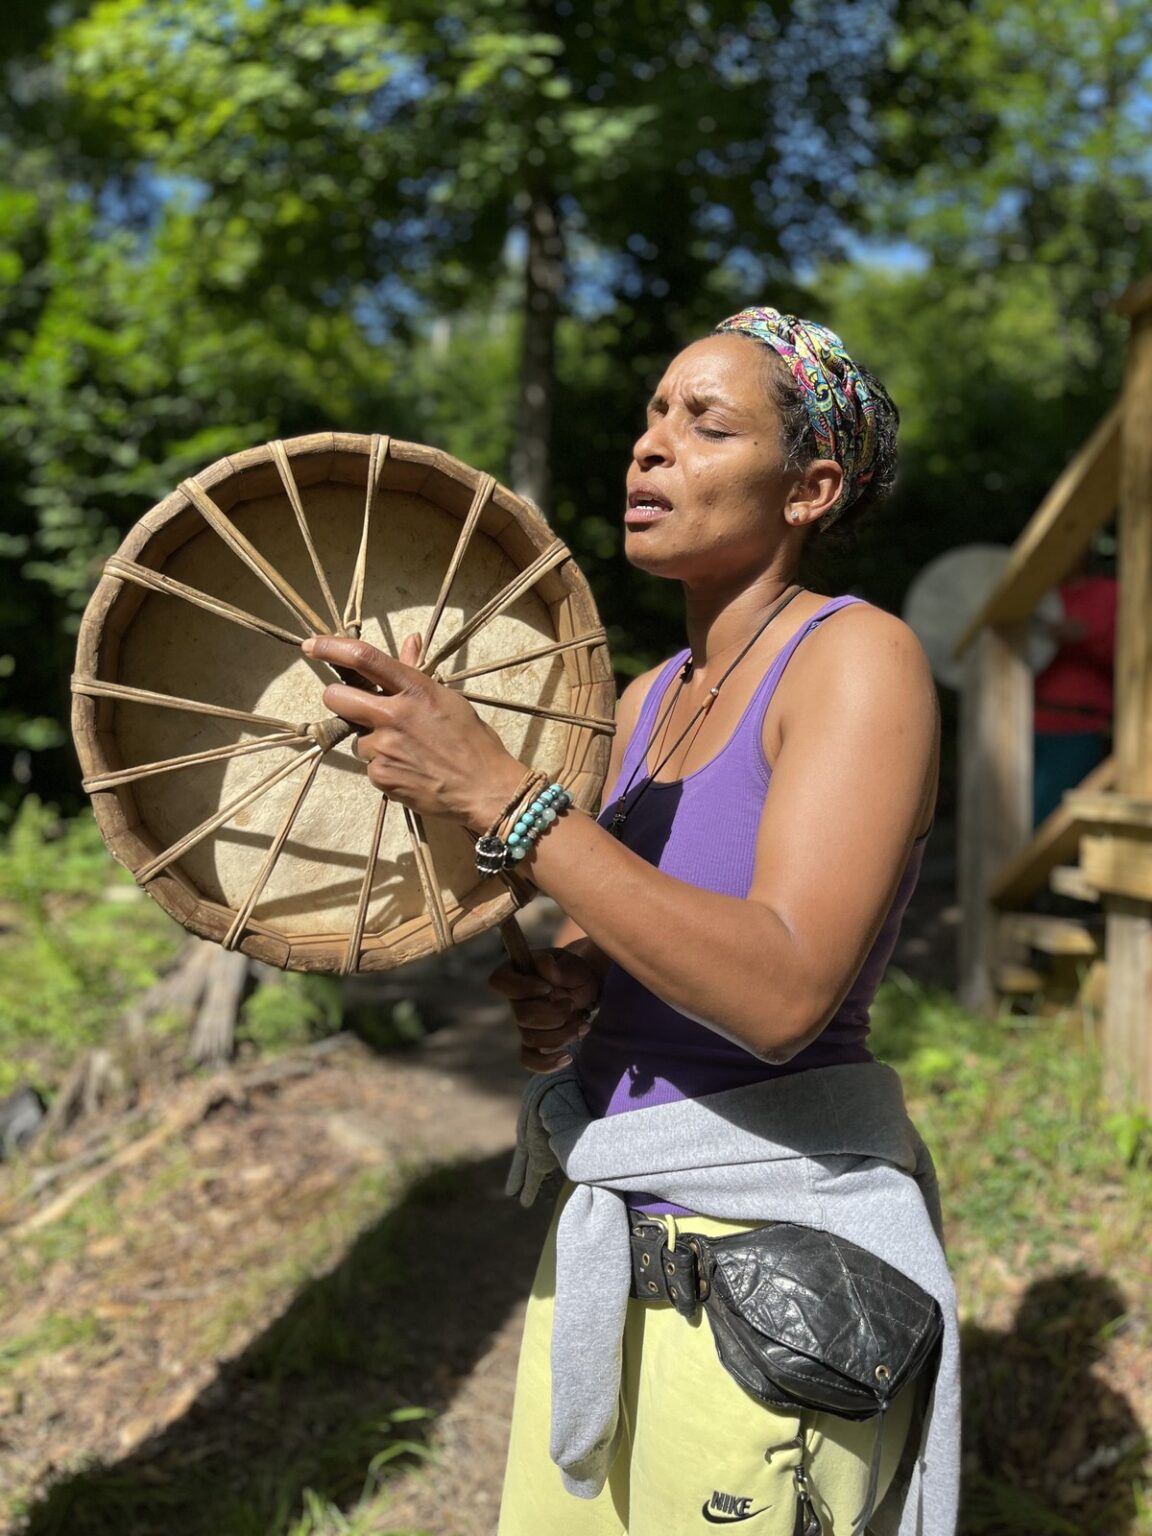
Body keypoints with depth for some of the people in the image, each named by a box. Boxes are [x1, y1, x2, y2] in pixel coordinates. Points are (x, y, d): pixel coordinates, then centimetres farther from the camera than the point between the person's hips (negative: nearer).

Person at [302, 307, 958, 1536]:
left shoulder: (862, 657, -15)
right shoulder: (648, 699, 8)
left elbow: (783, 995, -28)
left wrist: (494, 791, -30)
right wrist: (554, 999, -9)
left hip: (770, 1258, -7)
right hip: (607, 1245, 7)